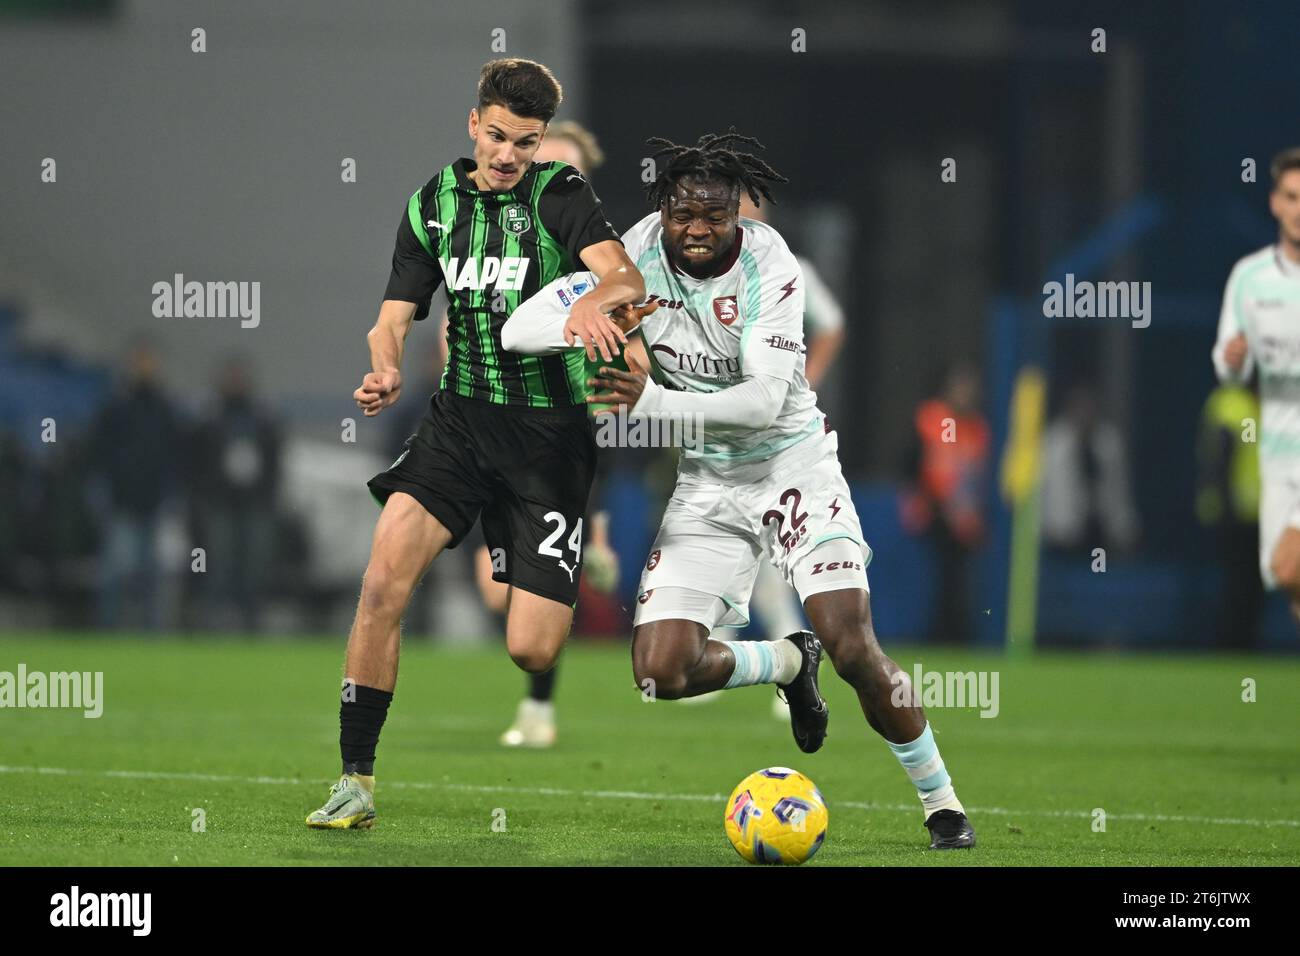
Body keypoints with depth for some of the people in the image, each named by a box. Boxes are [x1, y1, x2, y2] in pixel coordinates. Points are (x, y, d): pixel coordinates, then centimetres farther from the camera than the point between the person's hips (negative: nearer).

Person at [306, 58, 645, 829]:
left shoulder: (560, 194, -5)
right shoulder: (435, 203, 8)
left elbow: (626, 276, -21)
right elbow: (396, 314, 7)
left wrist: (596, 298, -45)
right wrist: (388, 369, -16)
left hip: (551, 433, -3)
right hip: (462, 416, 3)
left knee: (533, 651, -9)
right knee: (384, 583, -18)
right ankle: (356, 782, -11)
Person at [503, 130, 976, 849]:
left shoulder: (768, 265, -18)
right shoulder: (637, 256, -10)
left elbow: (765, 400, -27)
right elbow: (519, 330, -12)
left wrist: (651, 401, -40)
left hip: (791, 462, -3)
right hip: (705, 484, 4)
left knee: (853, 649, -17)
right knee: (662, 672, -11)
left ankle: (942, 805, 2)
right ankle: (789, 663, 20)